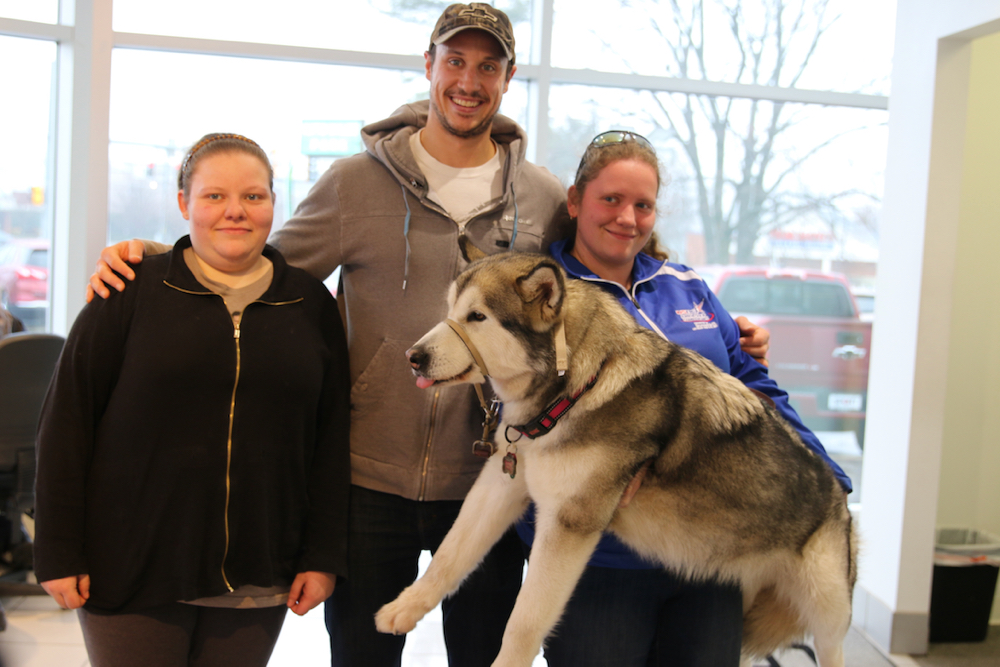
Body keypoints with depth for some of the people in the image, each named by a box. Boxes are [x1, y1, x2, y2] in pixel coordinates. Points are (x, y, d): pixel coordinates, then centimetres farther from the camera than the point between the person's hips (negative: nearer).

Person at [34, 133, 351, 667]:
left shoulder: (311, 305, 5)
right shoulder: (133, 293, -2)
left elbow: (331, 437, 6)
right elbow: (67, 423, -2)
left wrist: (323, 555, 2)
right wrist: (59, 553, -4)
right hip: (132, 571, -2)